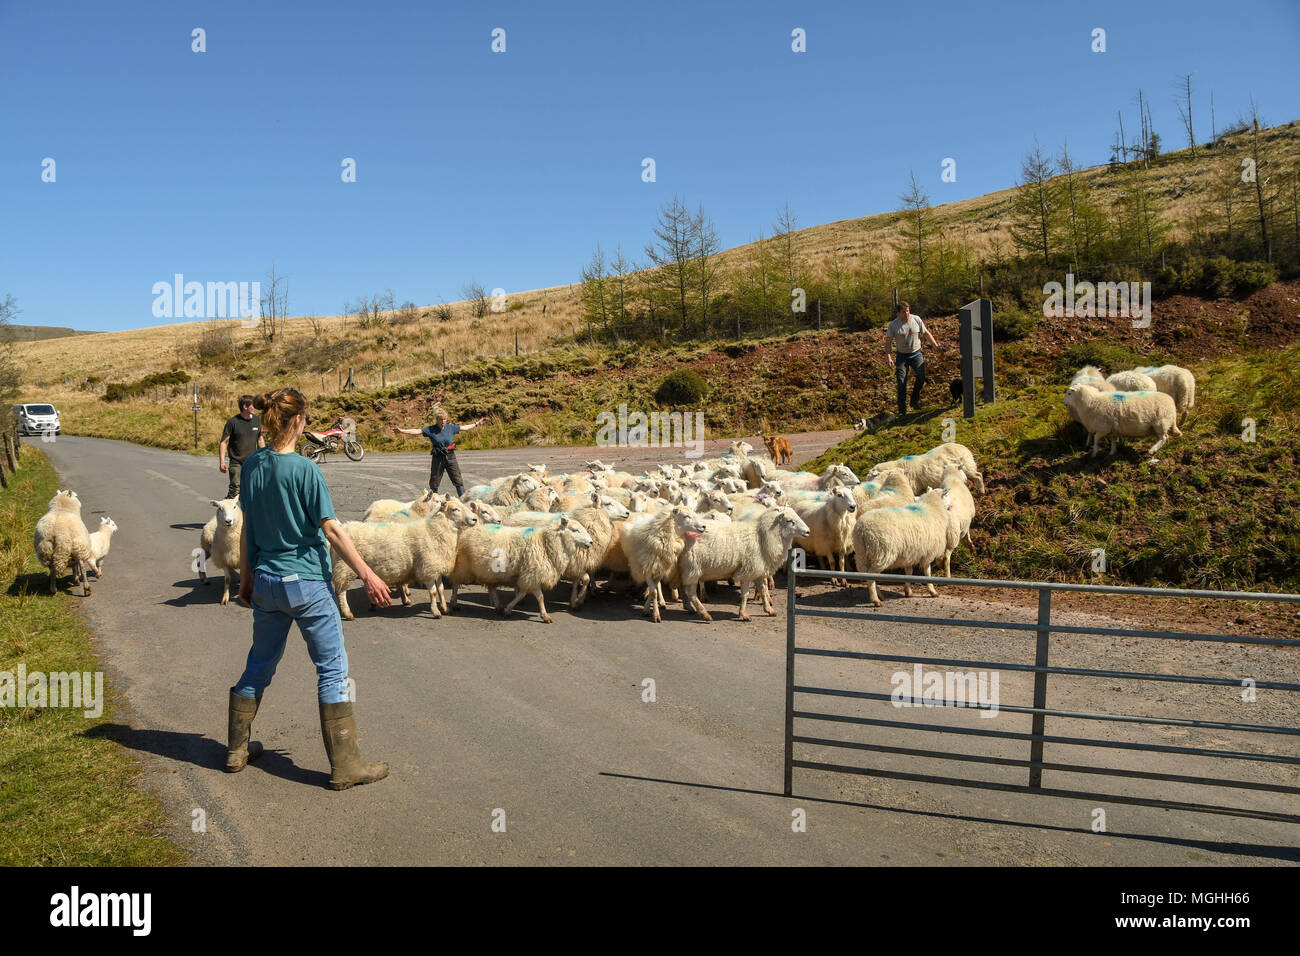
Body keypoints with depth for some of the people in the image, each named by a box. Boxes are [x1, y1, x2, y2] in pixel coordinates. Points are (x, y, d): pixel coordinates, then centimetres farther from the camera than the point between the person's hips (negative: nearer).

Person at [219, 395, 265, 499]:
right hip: (236, 463, -4)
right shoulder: (233, 422, -10)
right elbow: (224, 442, -5)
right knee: (235, 489, -10)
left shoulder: (257, 420, 4)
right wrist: (222, 462, -11)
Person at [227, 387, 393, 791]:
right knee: (332, 669, 2)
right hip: (307, 583, -7)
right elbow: (331, 529, -18)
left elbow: (248, 526, 10)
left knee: (259, 664, 21)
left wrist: (247, 577, 20)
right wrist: (368, 575, -14)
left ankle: (237, 750, 32)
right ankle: (345, 765, 5)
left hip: (266, 582, 7)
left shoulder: (252, 465, 2)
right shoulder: (303, 469, -17)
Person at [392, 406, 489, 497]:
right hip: (438, 458, -1)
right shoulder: (430, 430, -4)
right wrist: (402, 431, -20)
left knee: (458, 481, -2)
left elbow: (464, 428, 14)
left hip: (450, 457, 1)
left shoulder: (451, 428, 3)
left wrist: (477, 424, 17)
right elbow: (417, 431, -10)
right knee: (434, 483, 6)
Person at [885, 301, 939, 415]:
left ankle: (915, 401, 3)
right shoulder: (893, 324, -6)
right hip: (902, 356, -1)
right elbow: (888, 341, -3)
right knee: (901, 382, -4)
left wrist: (936, 345, 2)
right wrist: (889, 357, -12)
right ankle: (902, 409, 6)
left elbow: (926, 333, 7)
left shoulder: (916, 319, -2)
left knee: (921, 377, -18)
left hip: (916, 353, 1)